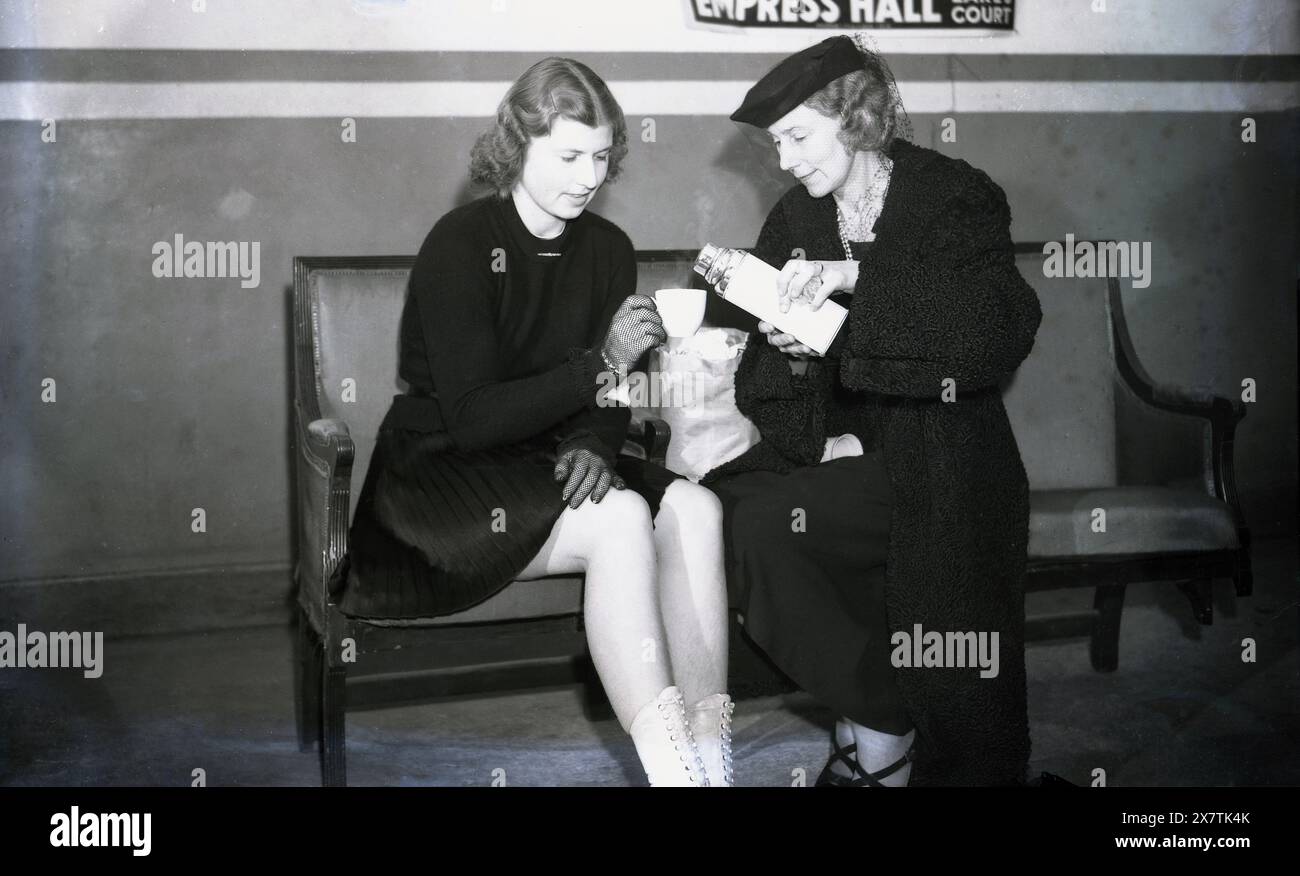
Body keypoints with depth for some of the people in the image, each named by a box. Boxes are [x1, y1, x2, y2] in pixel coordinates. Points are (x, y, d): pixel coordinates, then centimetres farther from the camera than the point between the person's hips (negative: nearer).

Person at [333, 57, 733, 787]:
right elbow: (471, 419, -18)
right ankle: (672, 766, -31)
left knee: (694, 507, -23)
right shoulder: (460, 245, -12)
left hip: (548, 465, 6)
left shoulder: (608, 249, 6)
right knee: (619, 519, -32)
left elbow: (607, 402, 7)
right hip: (440, 473, -6)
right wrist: (600, 363, -21)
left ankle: (710, 757, -25)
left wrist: (592, 445, -16)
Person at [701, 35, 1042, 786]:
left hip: (940, 461, -5)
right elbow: (761, 381, 11)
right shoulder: (794, 220, 11)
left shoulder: (957, 196, -2)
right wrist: (782, 347, -13)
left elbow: (1004, 329, -21)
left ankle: (878, 727, -4)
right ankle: (878, 713, -6)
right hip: (840, 446, 5)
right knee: (724, 502, -23)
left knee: (760, 523, -26)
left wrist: (858, 278, -25)